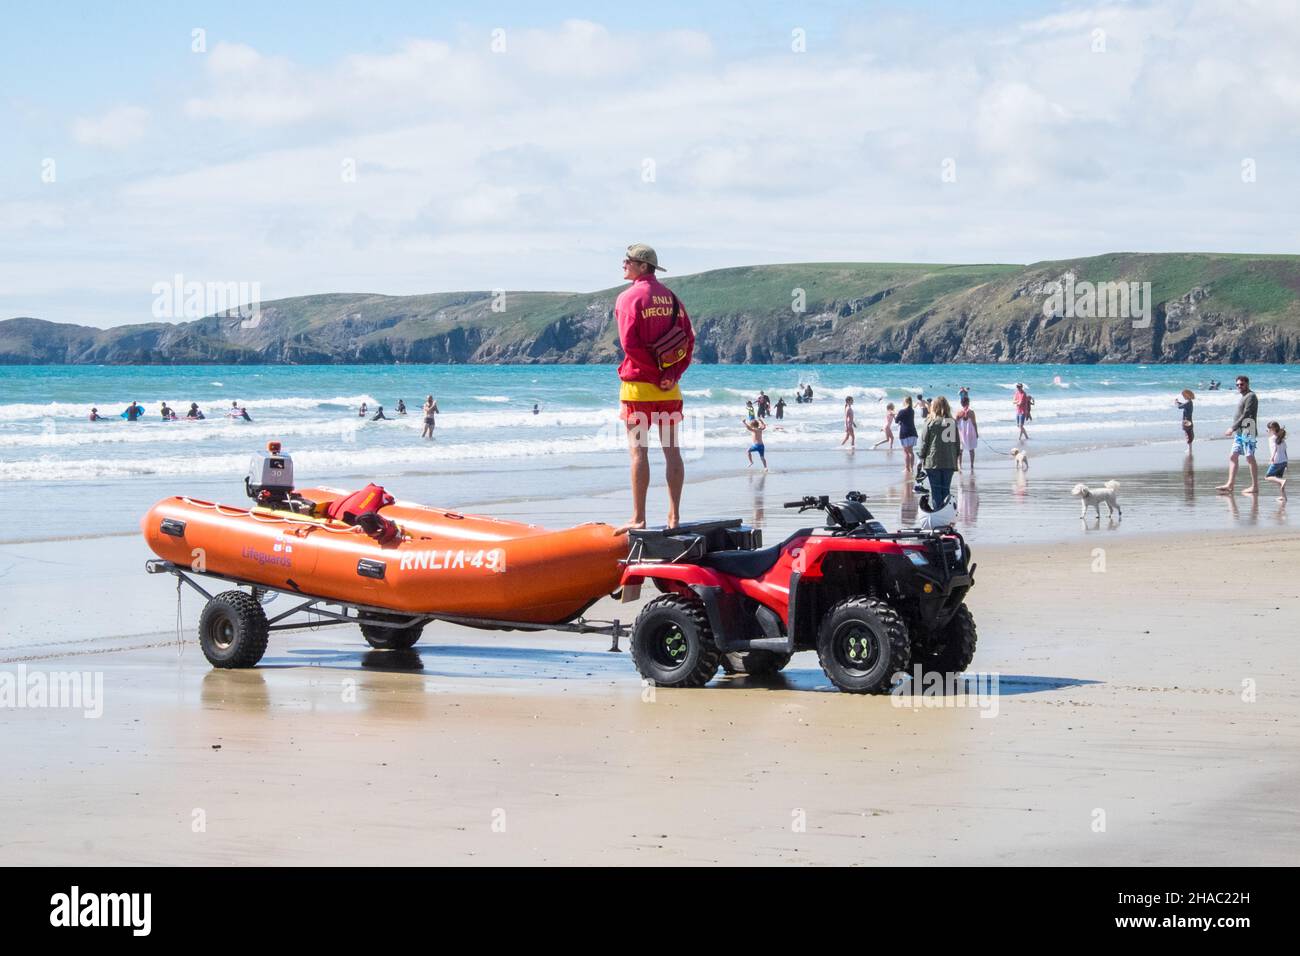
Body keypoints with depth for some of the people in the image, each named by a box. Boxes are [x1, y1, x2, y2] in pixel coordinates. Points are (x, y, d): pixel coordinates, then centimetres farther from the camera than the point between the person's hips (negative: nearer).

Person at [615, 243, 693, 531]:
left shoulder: (629, 298, -8)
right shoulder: (670, 297, 10)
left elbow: (630, 343, -16)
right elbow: (689, 339, 5)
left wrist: (655, 372, -9)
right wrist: (672, 373, -2)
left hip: (638, 385, -5)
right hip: (669, 388, 5)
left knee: (638, 450, -3)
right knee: (671, 450, 7)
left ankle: (638, 518, -5)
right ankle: (674, 517, 9)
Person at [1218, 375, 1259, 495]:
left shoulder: (1251, 397, -10)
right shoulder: (1244, 397, 19)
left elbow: (1245, 415, -18)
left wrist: (1233, 428, -18)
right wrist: (1233, 429, 15)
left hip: (1248, 432, -10)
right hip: (1240, 433, 10)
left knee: (1250, 458, -7)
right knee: (1233, 457, 5)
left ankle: (1255, 487, -4)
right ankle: (1230, 485, 4)